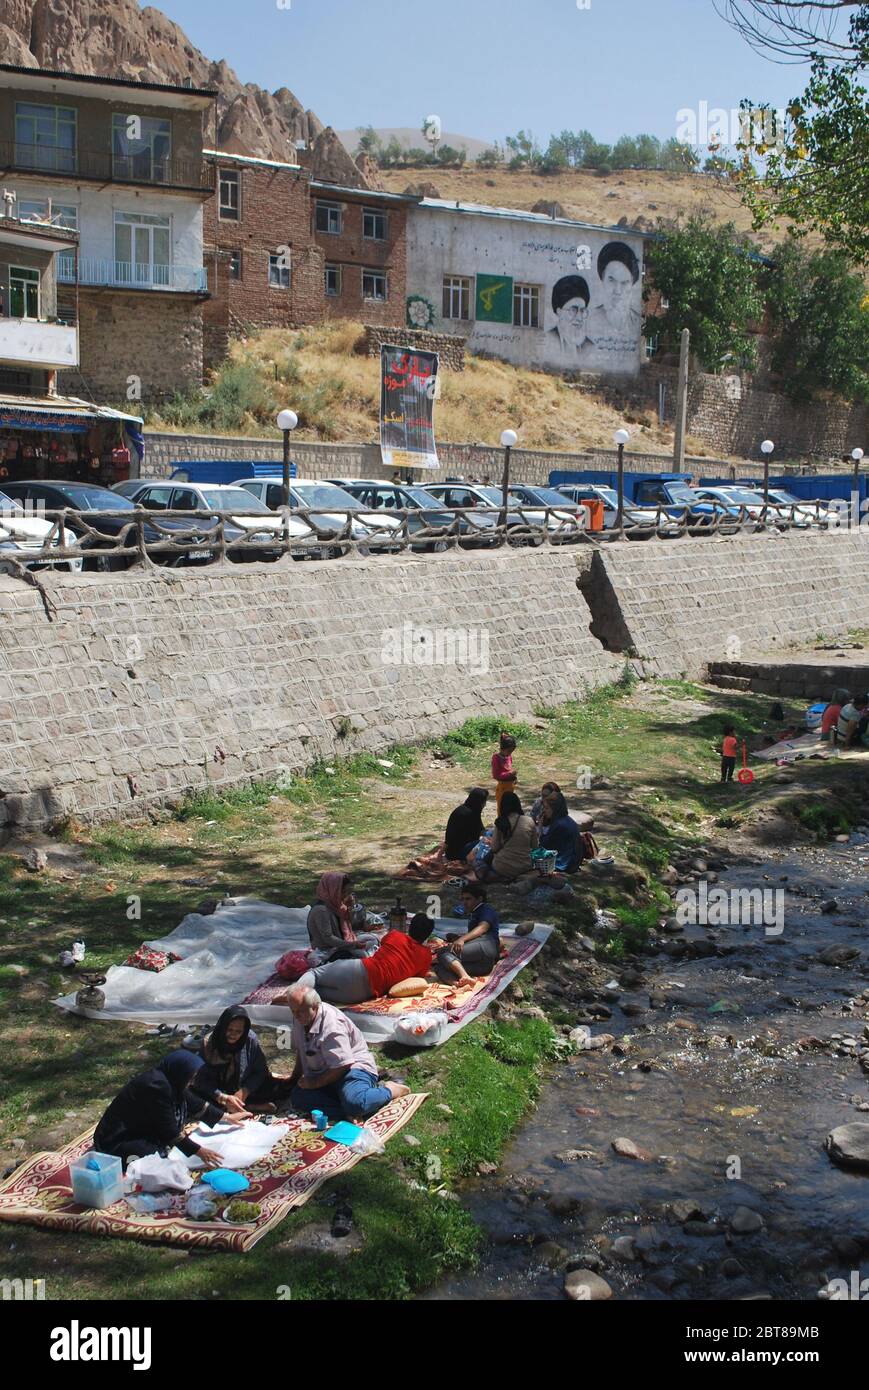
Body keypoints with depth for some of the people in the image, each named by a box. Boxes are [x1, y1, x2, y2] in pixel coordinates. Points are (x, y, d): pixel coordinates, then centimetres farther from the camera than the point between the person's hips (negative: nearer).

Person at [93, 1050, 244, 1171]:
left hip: (140, 1130, 10)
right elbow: (170, 1131, -24)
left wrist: (227, 1117, 15)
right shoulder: (155, 1086, -28)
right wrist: (199, 1151, -19)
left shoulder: (169, 1079, -1)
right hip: (118, 1141, -10)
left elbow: (195, 1104, 12)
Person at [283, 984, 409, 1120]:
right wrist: (294, 1078, 14)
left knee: (353, 1102, -38)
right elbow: (300, 1050, 19)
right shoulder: (300, 1019, 1)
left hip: (353, 1067, -8)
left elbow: (343, 1066, -26)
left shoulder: (331, 1025, -25)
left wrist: (315, 1083, -19)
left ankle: (389, 1090, -8)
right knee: (298, 1096, -19)